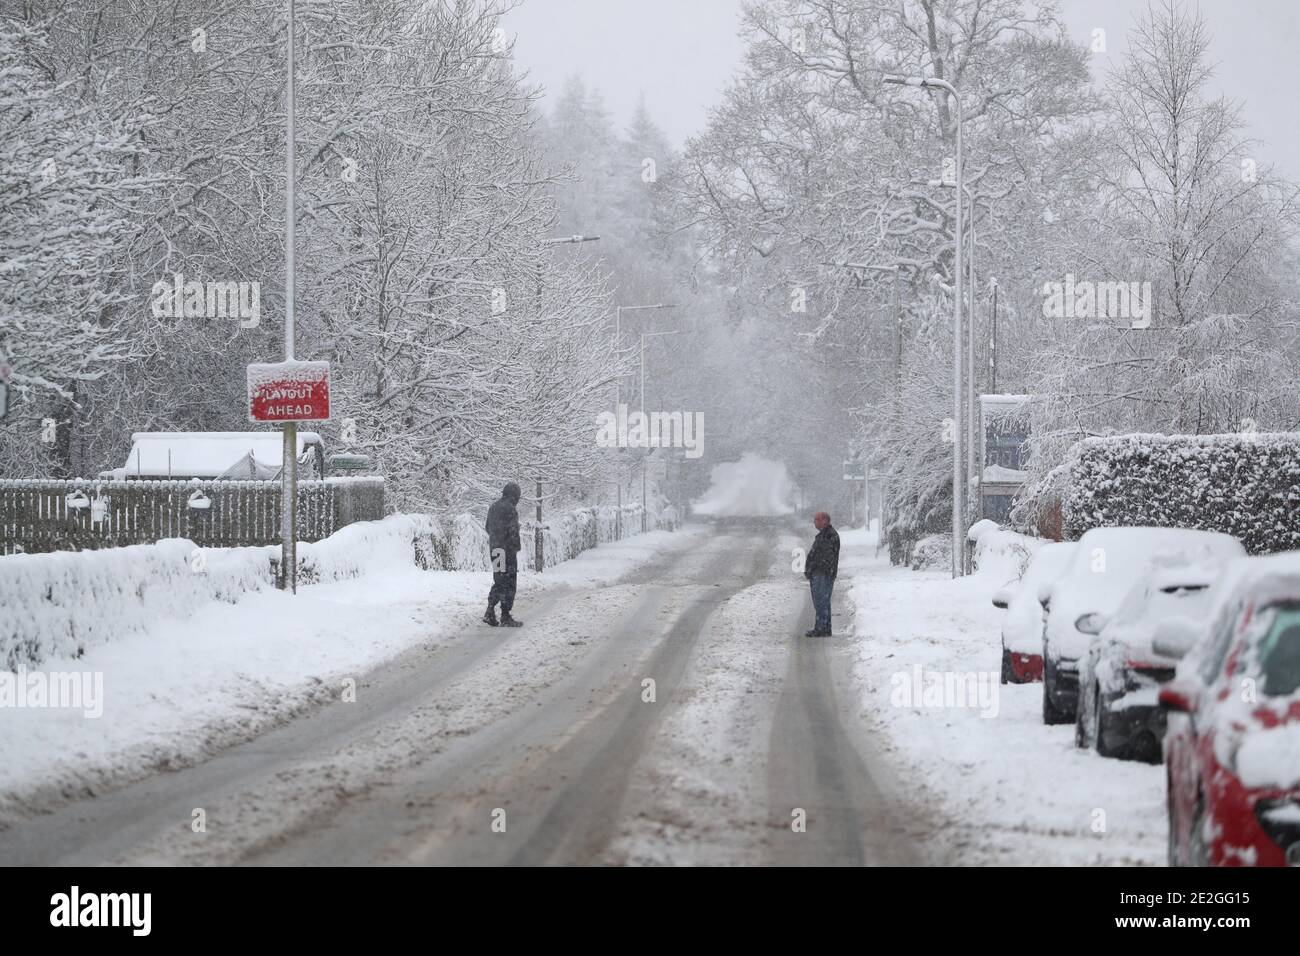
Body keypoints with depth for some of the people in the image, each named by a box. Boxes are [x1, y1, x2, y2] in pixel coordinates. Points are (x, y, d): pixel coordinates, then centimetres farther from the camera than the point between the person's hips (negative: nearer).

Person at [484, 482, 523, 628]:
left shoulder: (493, 507, 12)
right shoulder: (510, 509, -14)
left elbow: (488, 528, 21)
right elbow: (513, 532, -18)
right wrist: (515, 549, -12)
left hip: (494, 549, 8)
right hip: (507, 550, -8)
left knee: (498, 581, 17)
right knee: (509, 583, -1)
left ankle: (490, 613, 8)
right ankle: (505, 617, -1)